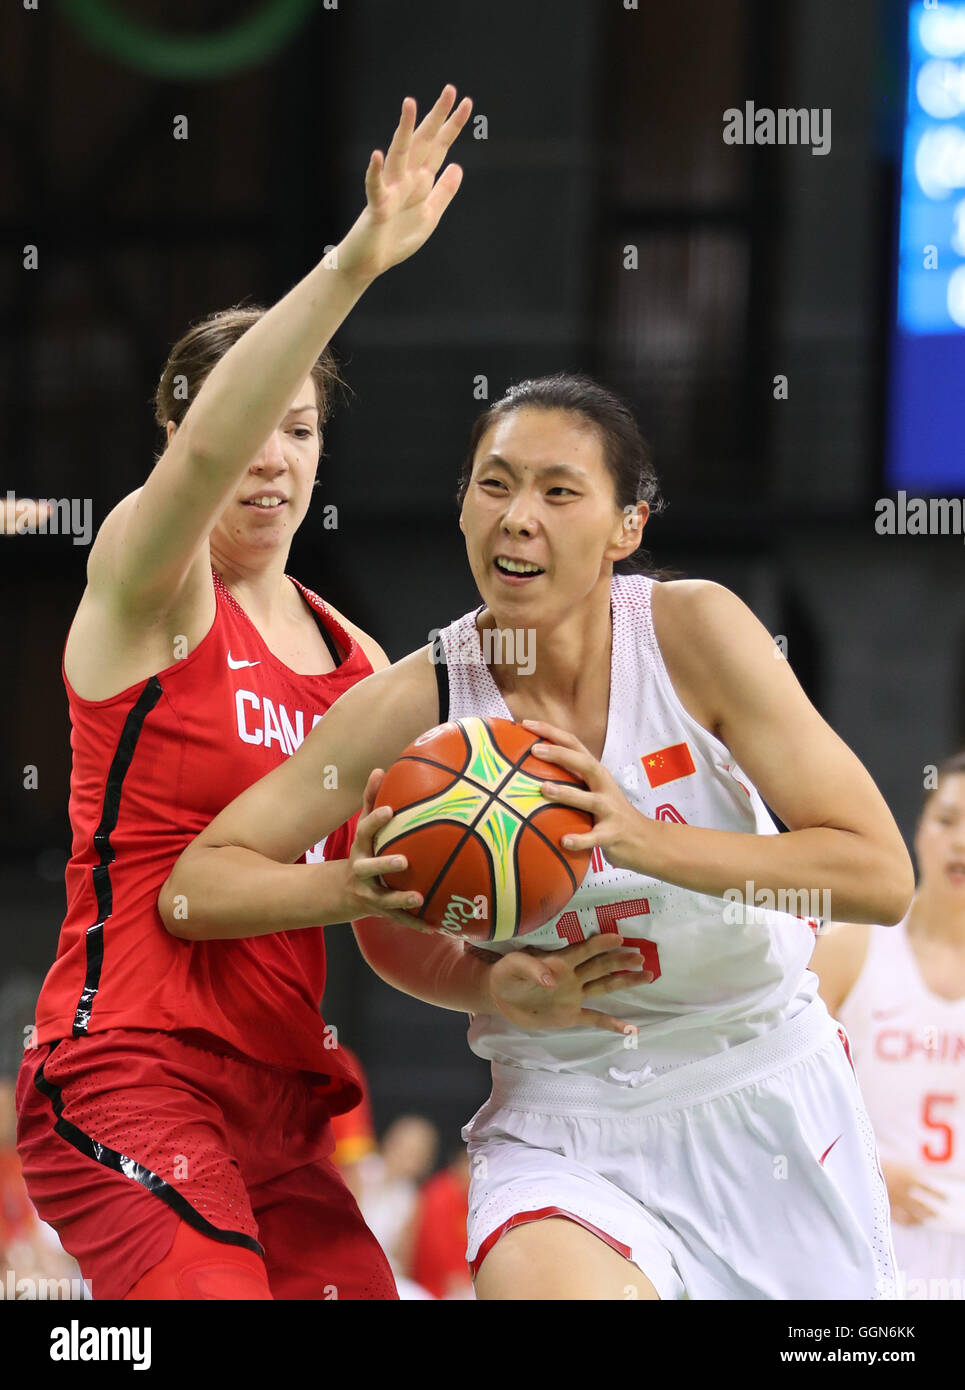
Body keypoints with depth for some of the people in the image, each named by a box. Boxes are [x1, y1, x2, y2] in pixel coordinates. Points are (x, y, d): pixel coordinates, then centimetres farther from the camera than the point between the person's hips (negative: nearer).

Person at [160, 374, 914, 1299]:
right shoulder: (416, 703, -10)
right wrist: (361, 886, -23)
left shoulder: (692, 629, -12)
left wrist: (643, 841, -28)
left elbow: (881, 877, -16)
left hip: (766, 1106, 1)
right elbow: (194, 889, -4)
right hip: (563, 1129, -1)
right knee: (546, 1283, -30)